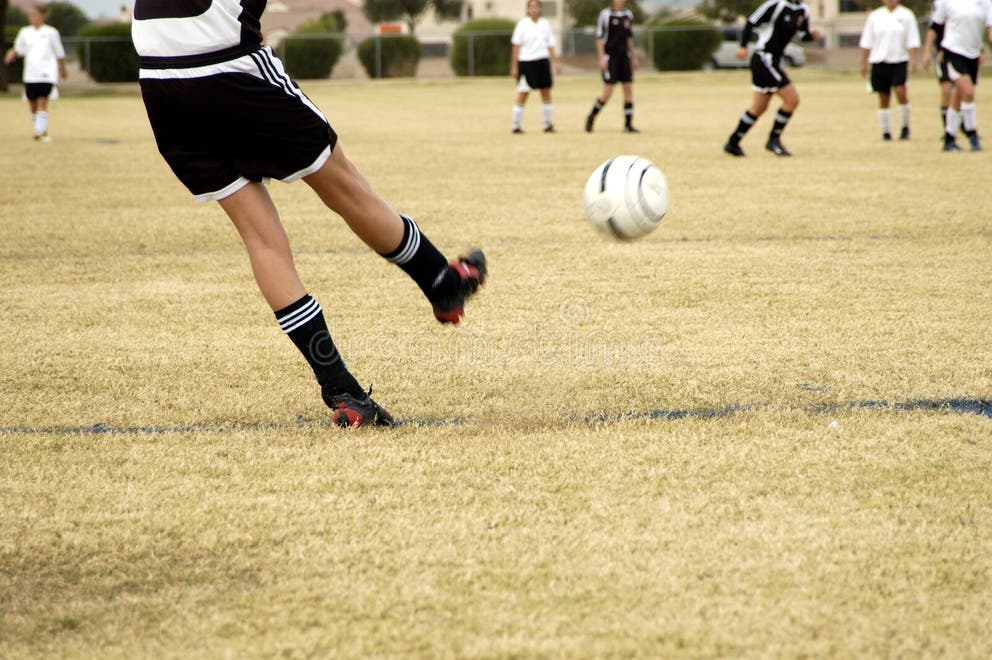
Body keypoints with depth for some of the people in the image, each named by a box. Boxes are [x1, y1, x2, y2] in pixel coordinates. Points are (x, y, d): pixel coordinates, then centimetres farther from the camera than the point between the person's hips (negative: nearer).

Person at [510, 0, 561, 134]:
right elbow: (516, 46, -4)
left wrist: (556, 62, 5)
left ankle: (548, 124, 13)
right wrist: (514, 66, -7)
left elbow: (550, 46, 12)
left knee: (546, 93, 5)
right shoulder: (522, 24, -3)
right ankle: (516, 125, 2)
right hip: (526, 61, -4)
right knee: (522, 95, -4)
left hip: (542, 61, 4)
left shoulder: (545, 24, 9)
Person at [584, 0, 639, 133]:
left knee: (629, 89, -1)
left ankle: (628, 124, 4)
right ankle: (591, 117, 12)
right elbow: (599, 37, -7)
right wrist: (602, 58, -14)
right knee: (607, 92, -9)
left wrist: (633, 57, 18)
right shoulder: (605, 15, -6)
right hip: (610, 56, -6)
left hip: (624, 57, 6)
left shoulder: (628, 15, 11)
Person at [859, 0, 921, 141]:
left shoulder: (906, 15, 4)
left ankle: (905, 127, -2)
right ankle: (886, 132, 14)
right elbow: (866, 43, 11)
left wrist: (912, 60, -9)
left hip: (900, 61, -2)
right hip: (880, 62, 2)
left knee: (901, 92, -18)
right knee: (884, 99, 4)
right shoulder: (875, 16, 8)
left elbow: (912, 41, 1)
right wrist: (864, 63, 7)